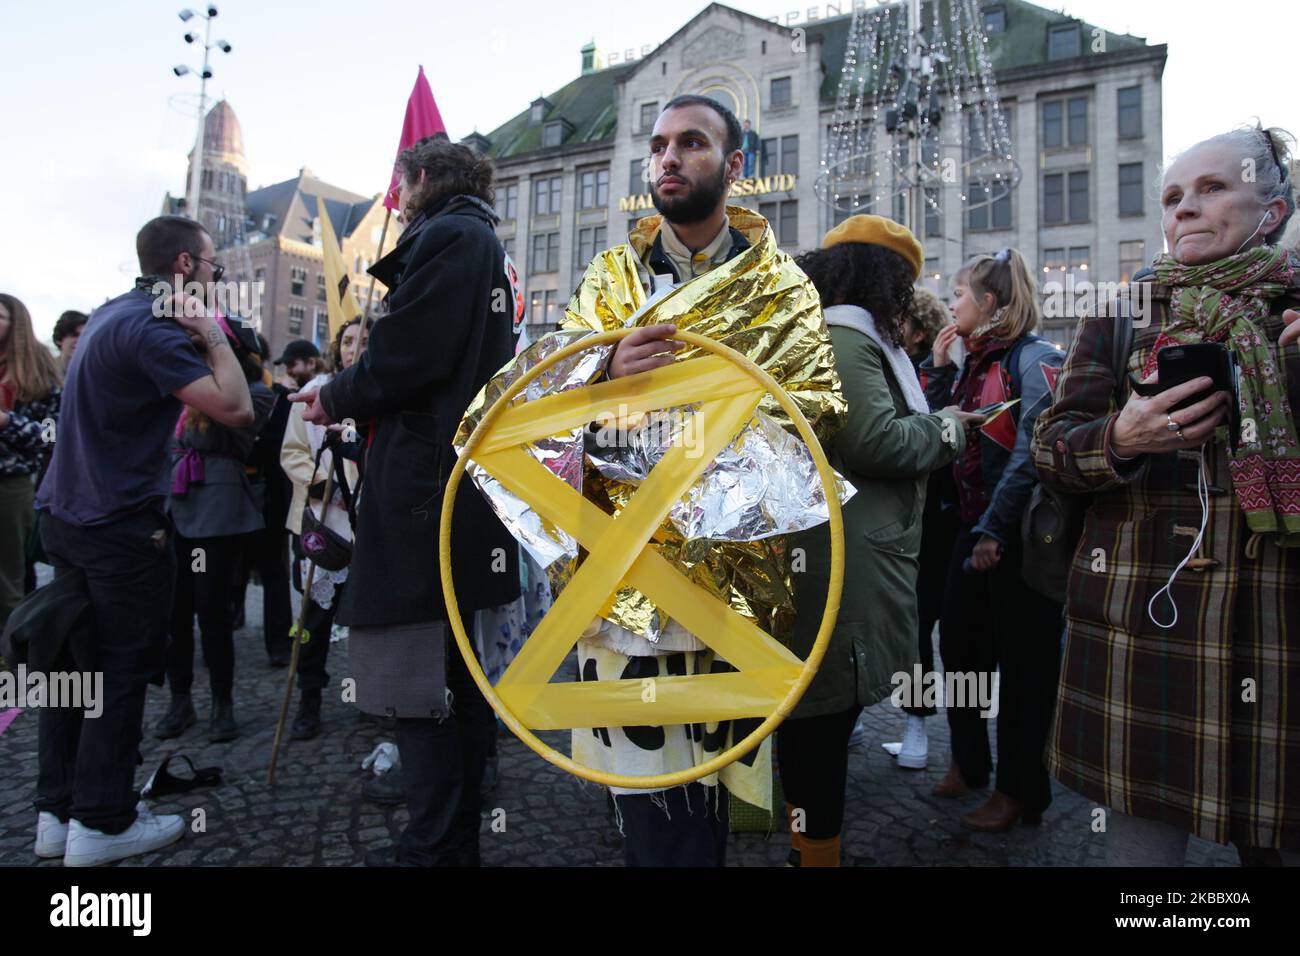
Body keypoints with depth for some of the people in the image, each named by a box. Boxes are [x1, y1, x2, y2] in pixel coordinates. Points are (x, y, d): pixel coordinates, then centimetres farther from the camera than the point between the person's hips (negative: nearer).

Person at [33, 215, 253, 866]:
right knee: (121, 672, 1)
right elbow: (235, 409, -25)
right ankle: (101, 824, 11)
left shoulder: (111, 313, 12)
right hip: (121, 526, -9)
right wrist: (212, 334, -14)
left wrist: (194, 334, 10)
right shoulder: (153, 328, -18)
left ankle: (57, 812, 25)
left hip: (67, 514, 9)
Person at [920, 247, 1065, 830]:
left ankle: (1019, 790, 19)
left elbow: (1030, 453, -20)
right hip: (974, 527, 8)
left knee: (1021, 662, 4)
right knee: (958, 645, 14)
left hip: (1018, 534, -8)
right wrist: (938, 368, 4)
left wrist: (994, 529, -21)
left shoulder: (1034, 359, -12)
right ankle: (968, 761, 33)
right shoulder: (973, 363, 12)